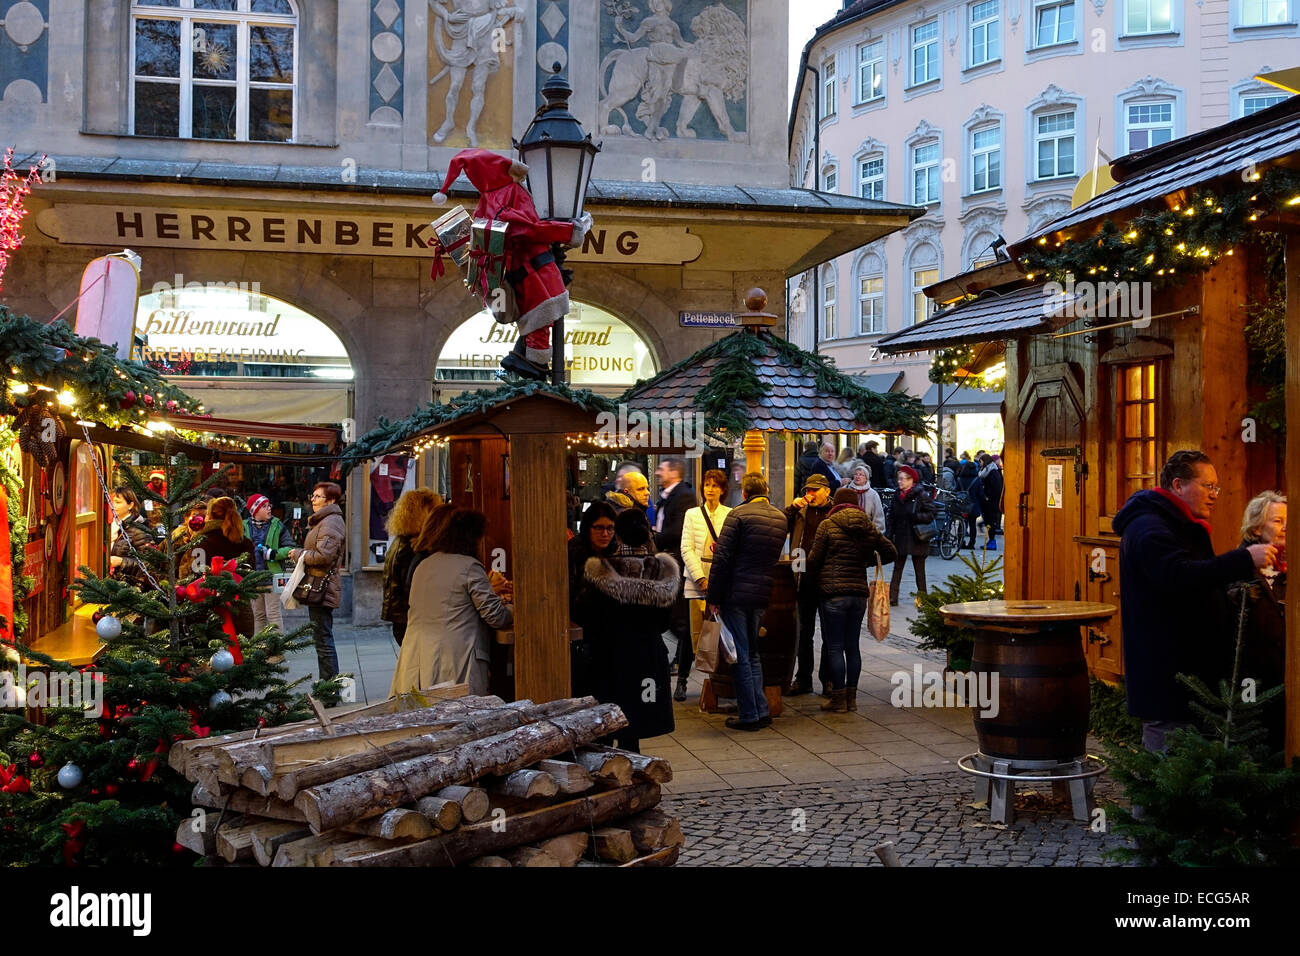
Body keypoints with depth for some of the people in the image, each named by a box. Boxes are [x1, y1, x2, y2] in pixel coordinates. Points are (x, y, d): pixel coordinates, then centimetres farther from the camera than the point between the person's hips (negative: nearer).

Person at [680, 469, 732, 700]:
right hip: (697, 580, 0)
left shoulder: (731, 515, 8)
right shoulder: (692, 514, 10)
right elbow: (686, 549, 3)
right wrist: (700, 578, -7)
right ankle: (681, 681, 3)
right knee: (694, 633, -5)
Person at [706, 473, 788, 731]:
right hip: (763, 596, 6)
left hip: (736, 595, -6)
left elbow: (722, 558, -13)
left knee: (740, 656, 1)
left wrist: (714, 597, -8)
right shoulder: (781, 519, 9)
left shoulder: (738, 515, -10)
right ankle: (761, 712, 16)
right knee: (753, 654, 18)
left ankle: (749, 715, 3)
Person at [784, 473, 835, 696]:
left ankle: (828, 678, 16)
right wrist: (792, 508, -8)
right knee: (804, 631, 10)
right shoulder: (801, 511, 10)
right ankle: (803, 678, 17)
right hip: (804, 579, 3)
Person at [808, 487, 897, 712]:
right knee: (852, 646, 12)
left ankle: (839, 699, 3)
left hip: (834, 593, -5)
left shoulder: (827, 525, -4)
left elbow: (814, 559, -2)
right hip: (859, 592, 5)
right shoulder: (868, 528, 7)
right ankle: (851, 697, 16)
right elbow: (891, 552, 12)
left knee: (834, 647, 1)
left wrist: (809, 576, 16)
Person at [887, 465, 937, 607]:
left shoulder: (921, 496, -8)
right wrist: (890, 534, 10)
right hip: (901, 538, 5)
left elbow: (931, 514, -10)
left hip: (917, 539, -5)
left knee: (919, 570, 4)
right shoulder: (898, 497, 10)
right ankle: (892, 598, 3)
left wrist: (917, 516, -24)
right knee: (897, 568, 3)